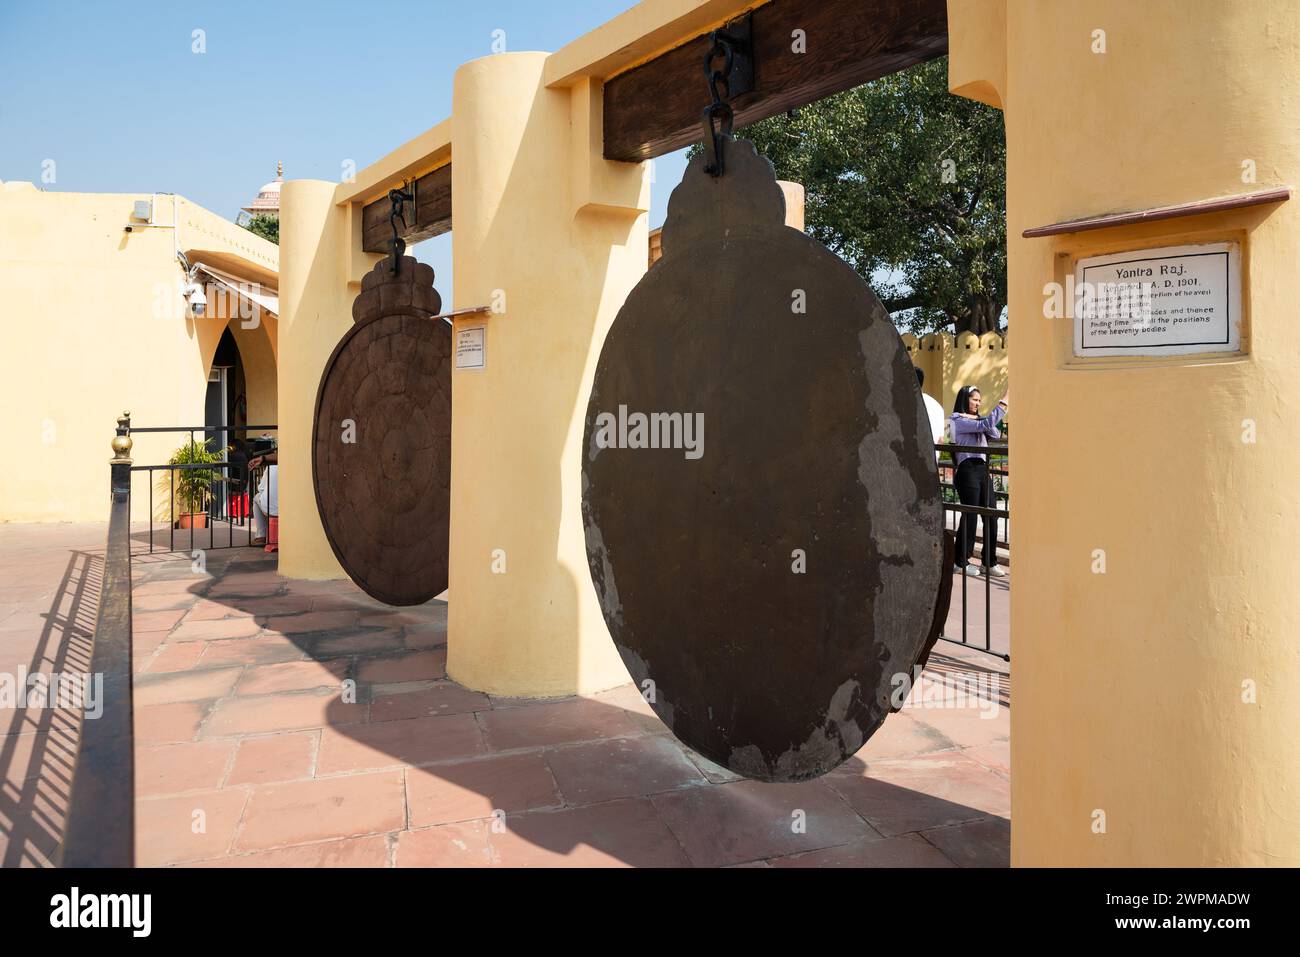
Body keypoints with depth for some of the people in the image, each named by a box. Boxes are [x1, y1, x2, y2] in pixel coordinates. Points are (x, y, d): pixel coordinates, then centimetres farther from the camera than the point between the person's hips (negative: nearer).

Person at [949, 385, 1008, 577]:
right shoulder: (959, 421, -5)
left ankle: (990, 562, 10)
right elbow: (987, 424, -18)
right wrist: (1005, 399, -18)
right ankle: (961, 562, 7)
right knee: (970, 517, -4)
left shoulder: (977, 420, 22)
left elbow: (995, 434, 12)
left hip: (982, 470, 8)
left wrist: (977, 418, -1)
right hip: (968, 470, -8)